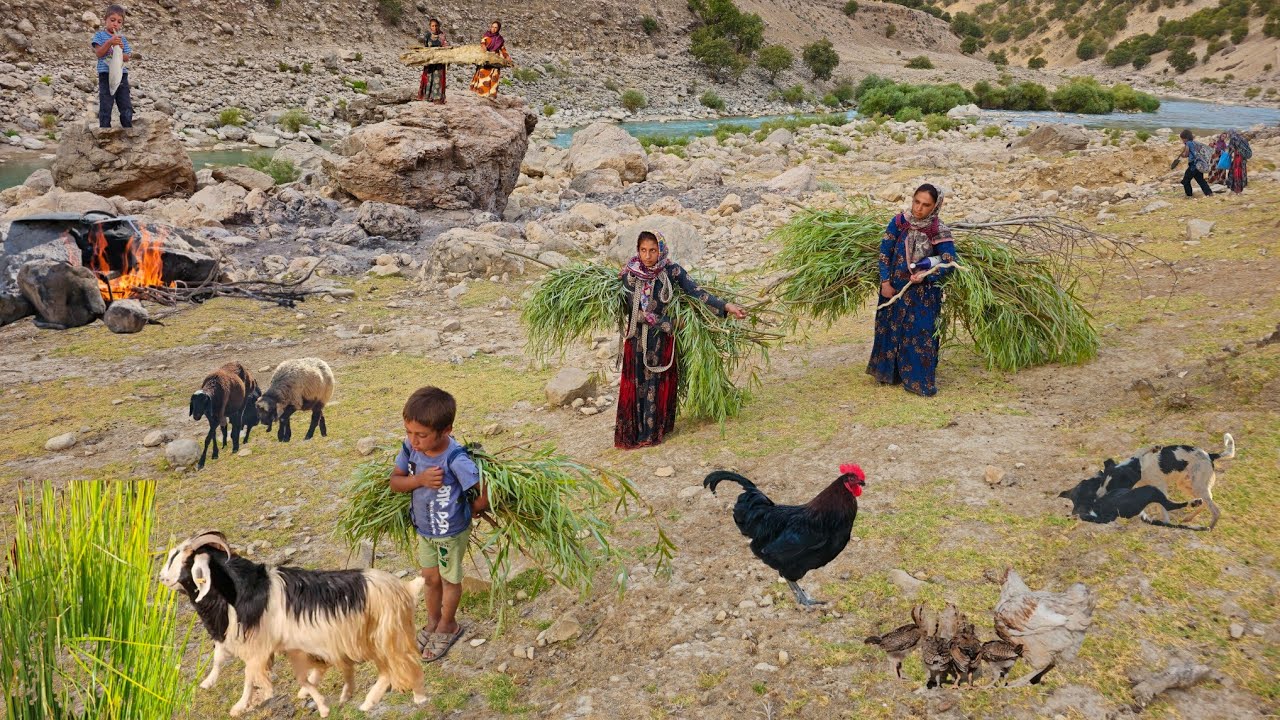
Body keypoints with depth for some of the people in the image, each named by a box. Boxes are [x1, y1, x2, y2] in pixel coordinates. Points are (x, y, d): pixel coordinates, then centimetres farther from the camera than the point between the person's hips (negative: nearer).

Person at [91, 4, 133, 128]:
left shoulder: (122, 39, 12)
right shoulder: (100, 35, 2)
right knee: (105, 106, 0)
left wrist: (120, 50, -15)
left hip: (122, 75, 4)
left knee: (126, 107, 6)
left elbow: (127, 58, 5)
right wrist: (110, 42, -19)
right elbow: (98, 53, -9)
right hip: (106, 75, -4)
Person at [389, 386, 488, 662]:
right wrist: (419, 479, -29)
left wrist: (472, 510, -12)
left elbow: (486, 492, -32)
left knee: (449, 580, 20)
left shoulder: (456, 460, -38)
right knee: (430, 578, 25)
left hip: (451, 532, -5)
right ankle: (432, 622, 50)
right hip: (424, 528, 5)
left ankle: (448, 626, 45)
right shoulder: (409, 448, -20)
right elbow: (395, 481, -9)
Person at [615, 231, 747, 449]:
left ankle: (654, 430, 18)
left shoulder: (672, 271, -9)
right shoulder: (629, 274, -10)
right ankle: (632, 432, 16)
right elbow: (633, 311, -12)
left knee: (659, 384, 7)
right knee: (636, 385, 5)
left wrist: (726, 306, -24)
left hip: (662, 339, 0)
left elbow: (696, 292, -14)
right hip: (637, 339, 0)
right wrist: (667, 322, -14)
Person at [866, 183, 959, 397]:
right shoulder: (899, 222, -6)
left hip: (923, 293, -2)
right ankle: (889, 373, 29)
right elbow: (885, 252, -2)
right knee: (890, 331, 12)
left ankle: (918, 381, 8)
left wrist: (925, 276, -22)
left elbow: (949, 263, -10)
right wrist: (885, 282, -6)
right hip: (895, 288, 3)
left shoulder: (939, 232, -11)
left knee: (920, 335, -1)